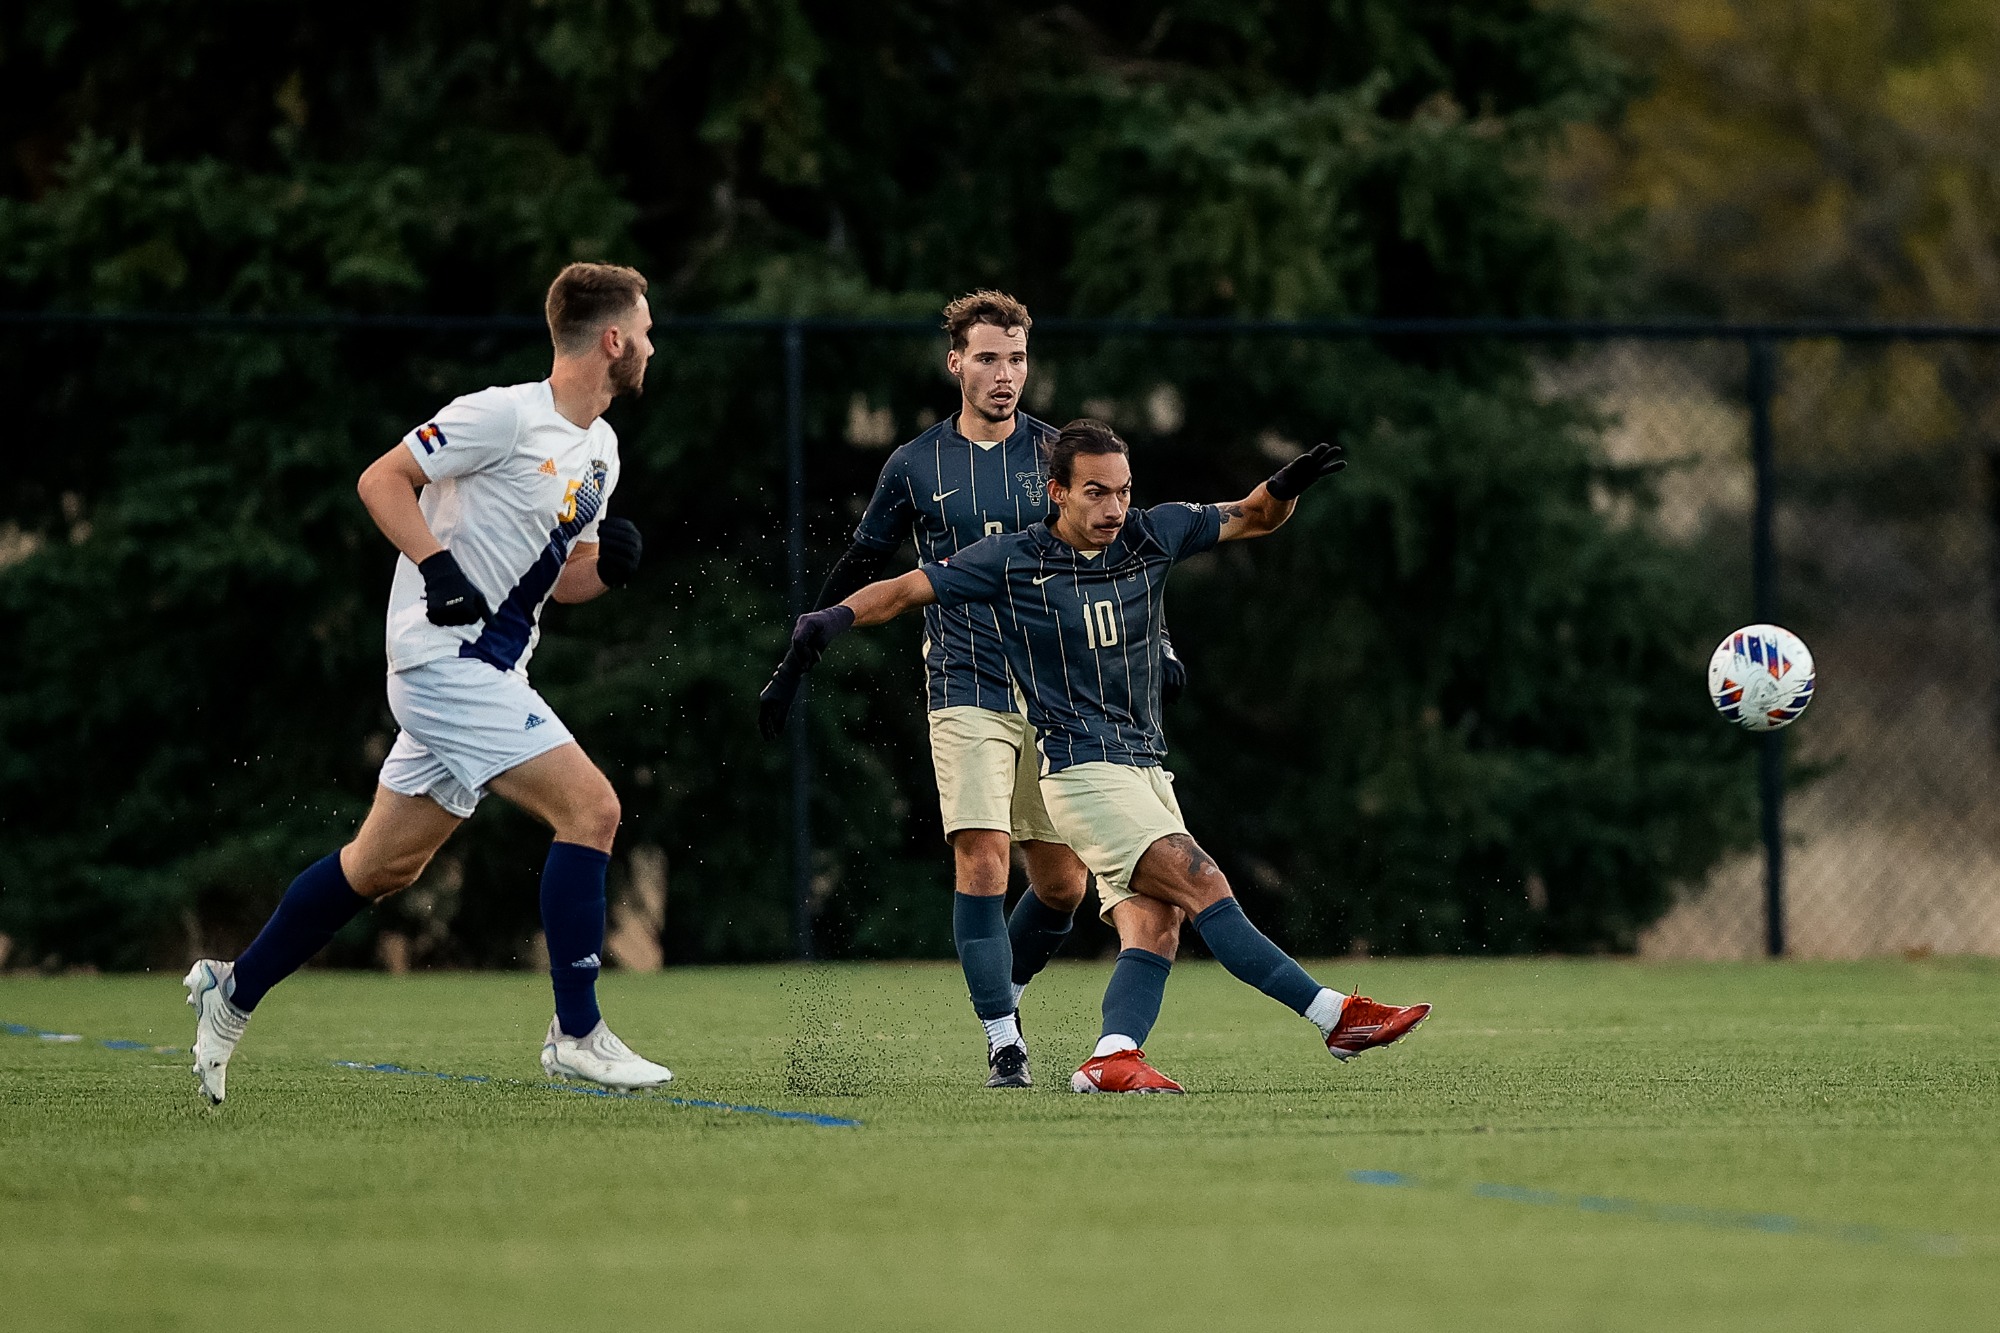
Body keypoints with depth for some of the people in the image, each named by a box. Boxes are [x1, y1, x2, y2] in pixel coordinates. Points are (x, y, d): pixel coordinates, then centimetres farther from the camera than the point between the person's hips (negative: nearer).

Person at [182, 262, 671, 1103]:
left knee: (388, 863, 13)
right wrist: (438, 566, -22)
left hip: (491, 670, 9)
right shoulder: (507, 414, -14)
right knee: (590, 809, -16)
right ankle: (575, 1035, -11)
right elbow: (382, 480, -11)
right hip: (447, 657, -9)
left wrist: (610, 564, 0)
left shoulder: (599, 449, 14)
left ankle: (232, 994, 25)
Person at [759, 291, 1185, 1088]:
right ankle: (1003, 1044, -11)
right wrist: (793, 666, 14)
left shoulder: (1057, 454, 4)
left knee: (1062, 884, 3)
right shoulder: (915, 467, 3)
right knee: (981, 864, -16)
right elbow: (858, 572, 13)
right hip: (966, 695, -2)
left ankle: (1003, 993, 29)